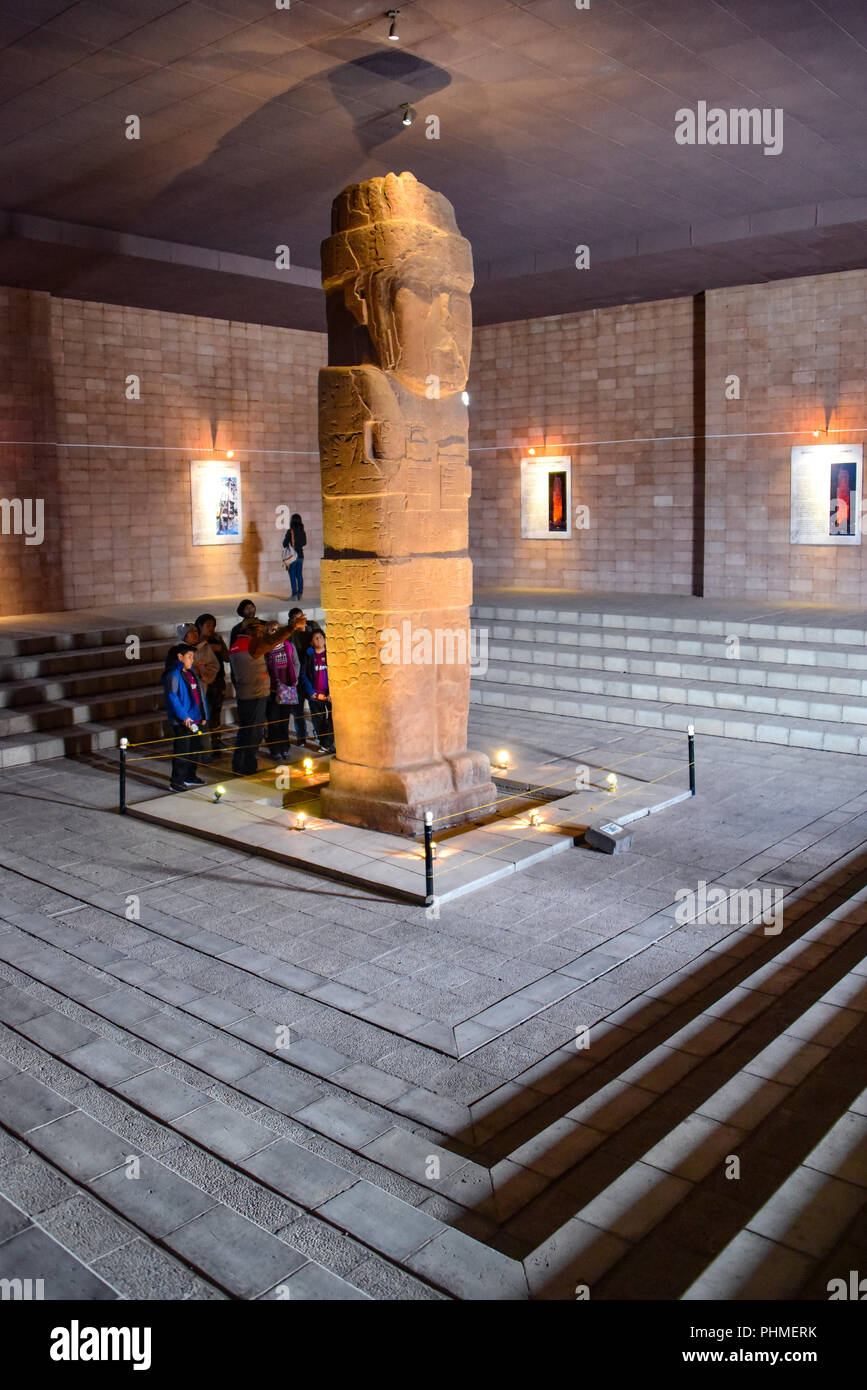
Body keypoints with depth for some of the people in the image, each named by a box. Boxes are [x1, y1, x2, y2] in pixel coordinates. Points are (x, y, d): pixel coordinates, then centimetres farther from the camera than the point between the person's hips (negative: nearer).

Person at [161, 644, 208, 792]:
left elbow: (200, 694, 16)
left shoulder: (191, 673, 13)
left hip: (194, 720, 8)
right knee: (181, 751, -4)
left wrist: (204, 716, 13)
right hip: (181, 722, -8)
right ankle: (176, 782, 3)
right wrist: (183, 716, -22)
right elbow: (172, 697, -18)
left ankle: (190, 777, 30)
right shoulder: (173, 674, -12)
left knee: (191, 750, 17)